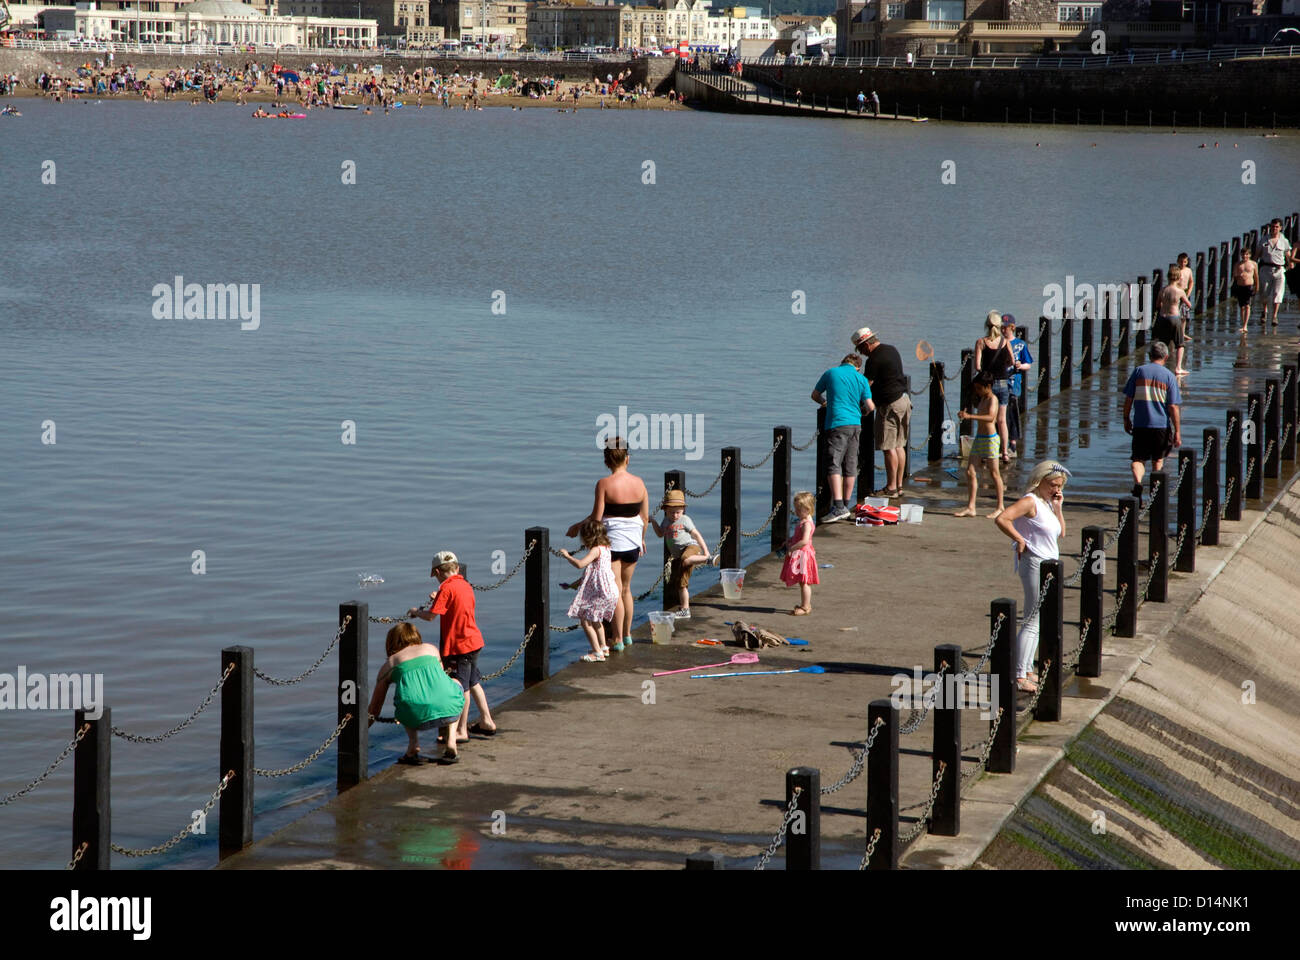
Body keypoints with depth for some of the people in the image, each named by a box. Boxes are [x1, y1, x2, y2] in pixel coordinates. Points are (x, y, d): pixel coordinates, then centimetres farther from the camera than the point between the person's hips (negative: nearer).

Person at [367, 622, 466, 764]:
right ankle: (451, 741, 21)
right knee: (455, 684, 36)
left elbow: (373, 709, 27)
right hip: (448, 709, 1)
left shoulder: (389, 664, 21)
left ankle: (413, 745, 16)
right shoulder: (431, 649, 26)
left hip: (417, 717, -1)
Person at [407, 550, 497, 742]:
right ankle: (486, 721, 30)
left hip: (459, 645, -9)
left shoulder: (447, 588, -16)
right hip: (474, 640, 9)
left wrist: (416, 611, 1)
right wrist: (439, 598, 25)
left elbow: (430, 616, -18)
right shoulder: (465, 585, 9)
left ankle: (461, 731, 5)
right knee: (473, 682, 22)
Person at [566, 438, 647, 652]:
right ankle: (627, 634, 29)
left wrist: (576, 527, 3)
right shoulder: (638, 482, 0)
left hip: (612, 542, -5)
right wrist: (641, 538, 23)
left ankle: (617, 639, 3)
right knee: (625, 588, 20)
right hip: (633, 542, 5)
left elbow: (596, 517, -13)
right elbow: (645, 516, 7)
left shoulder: (604, 484, -14)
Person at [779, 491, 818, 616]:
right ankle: (805, 604, 25)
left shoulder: (807, 524, -21)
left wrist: (792, 548, -24)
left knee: (803, 582, -4)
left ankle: (805, 607, 1)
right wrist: (789, 541, 10)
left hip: (803, 554, -10)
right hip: (798, 554, 10)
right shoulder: (802, 521, 12)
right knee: (803, 582, 17)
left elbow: (804, 541, -31)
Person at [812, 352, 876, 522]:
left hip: (837, 424, -4)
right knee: (850, 466, 12)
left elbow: (815, 395, 16)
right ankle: (846, 505, 18)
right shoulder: (861, 379, 8)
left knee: (834, 466, -10)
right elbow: (870, 406, 3)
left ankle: (838, 507, -23)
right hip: (855, 424, 4)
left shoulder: (831, 373, 5)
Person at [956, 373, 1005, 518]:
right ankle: (971, 507, 2)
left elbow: (990, 417, -31)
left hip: (990, 439, -9)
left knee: (995, 473, 1)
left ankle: (1000, 507, 10)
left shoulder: (992, 399, -13)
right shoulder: (982, 399, 14)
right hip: (979, 438, 9)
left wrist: (969, 416, -36)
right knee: (970, 472, 2)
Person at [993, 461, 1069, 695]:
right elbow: (1002, 519, -27)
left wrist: (1057, 508, 4)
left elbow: (1061, 533, 14)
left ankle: (1028, 670, 24)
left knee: (1038, 622, 16)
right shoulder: (1030, 502, -14)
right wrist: (1020, 540, -19)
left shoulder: (1048, 503, 13)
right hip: (1034, 563, -10)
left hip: (1049, 565, 10)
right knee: (1032, 622, -10)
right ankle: (1020, 676, -10)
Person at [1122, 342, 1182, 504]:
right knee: (1158, 460, 16)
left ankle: (1137, 482, -24)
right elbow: (1173, 407, -4)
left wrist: (1126, 419, 15)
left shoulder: (1139, 372, 2)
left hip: (1140, 425, 0)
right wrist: (1177, 431, -1)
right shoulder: (1169, 376, -2)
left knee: (1138, 459, 3)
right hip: (1161, 424, 0)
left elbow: (1128, 399, 3)